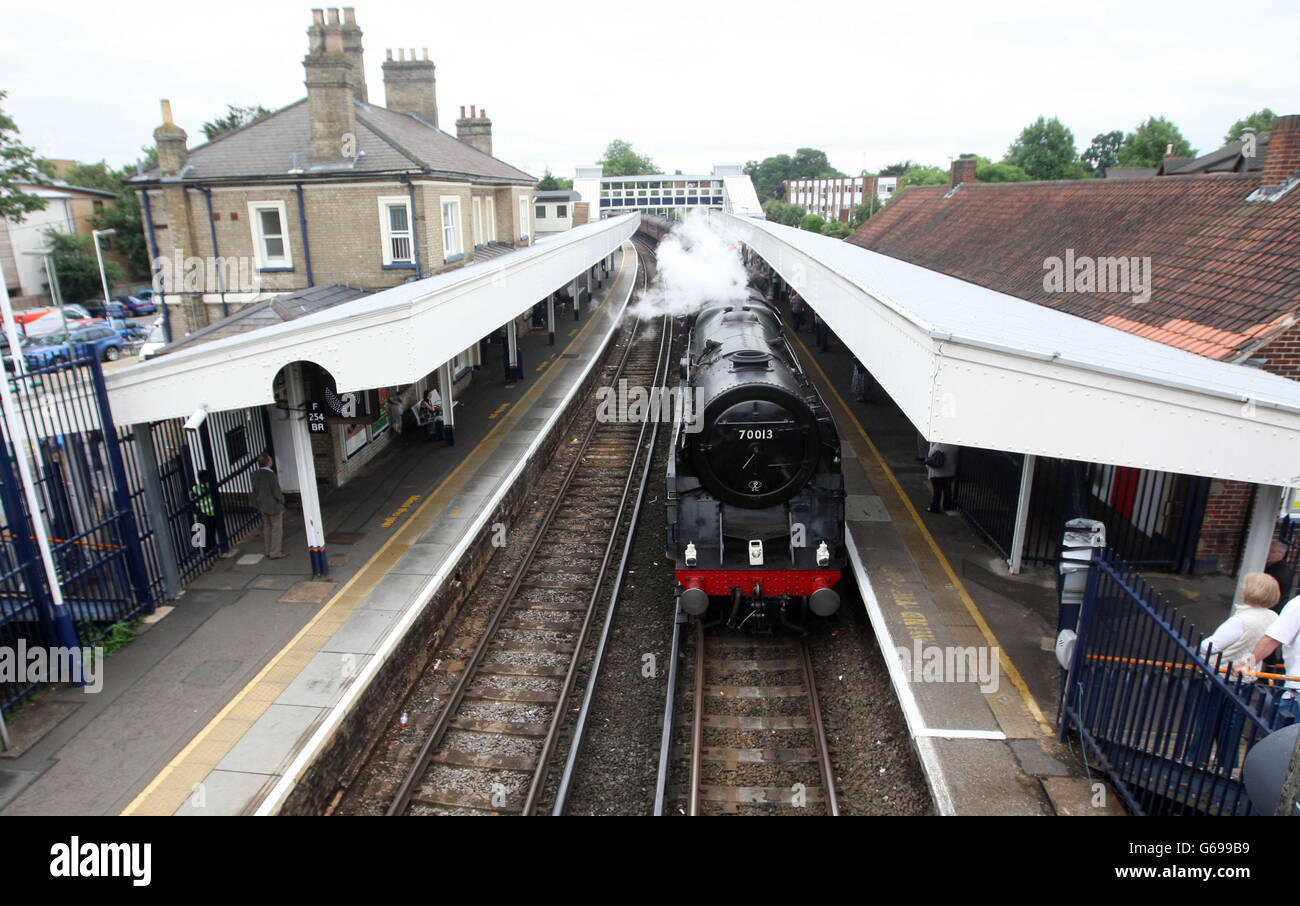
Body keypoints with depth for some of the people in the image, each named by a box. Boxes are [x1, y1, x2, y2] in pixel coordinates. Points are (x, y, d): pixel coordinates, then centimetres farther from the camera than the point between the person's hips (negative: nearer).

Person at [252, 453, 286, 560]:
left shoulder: (256, 474, -3)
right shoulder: (270, 475, -25)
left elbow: (255, 491, 5)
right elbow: (276, 492, -22)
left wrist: (259, 504, 16)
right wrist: (282, 500, -2)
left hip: (263, 506, 7)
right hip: (274, 506, -7)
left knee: (268, 529, 15)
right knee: (277, 529, 3)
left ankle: (270, 551, 23)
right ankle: (275, 553, 7)